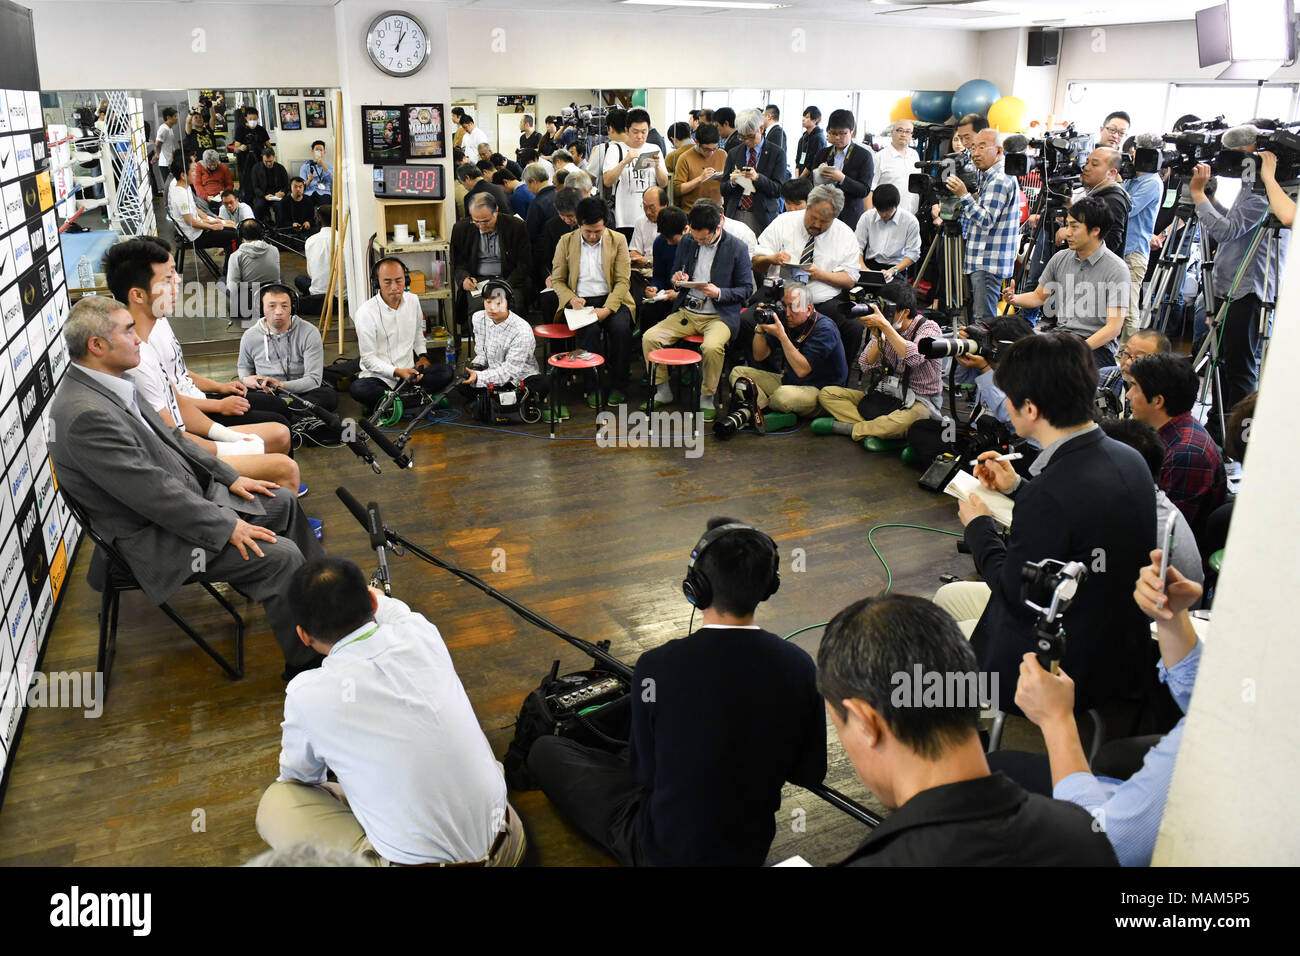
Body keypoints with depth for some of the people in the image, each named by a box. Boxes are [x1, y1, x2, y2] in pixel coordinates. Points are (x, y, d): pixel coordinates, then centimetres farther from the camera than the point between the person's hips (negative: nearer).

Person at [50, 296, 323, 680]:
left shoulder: (105, 386, 4)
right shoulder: (86, 415, -28)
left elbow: (169, 440, 15)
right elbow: (152, 493, -28)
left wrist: (229, 477, 10)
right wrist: (227, 526, -22)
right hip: (154, 539, -11)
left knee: (283, 501, 16)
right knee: (280, 556, -20)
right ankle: (306, 663, -4)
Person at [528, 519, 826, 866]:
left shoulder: (657, 667, -28)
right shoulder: (798, 667, -18)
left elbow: (644, 771, -13)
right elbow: (809, 774, -5)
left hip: (664, 851, -4)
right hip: (752, 847, 4)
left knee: (545, 750, 12)